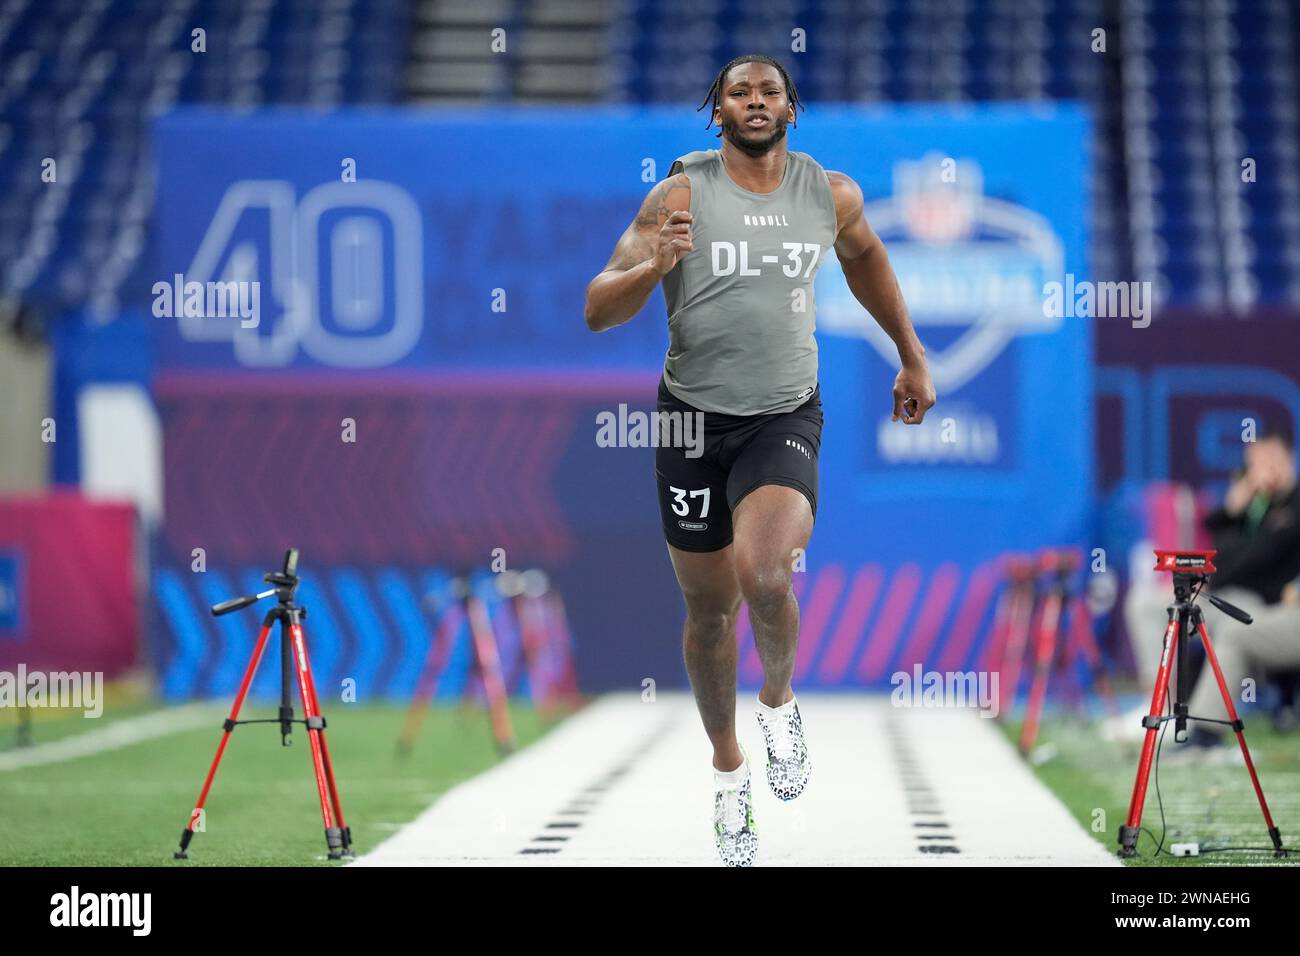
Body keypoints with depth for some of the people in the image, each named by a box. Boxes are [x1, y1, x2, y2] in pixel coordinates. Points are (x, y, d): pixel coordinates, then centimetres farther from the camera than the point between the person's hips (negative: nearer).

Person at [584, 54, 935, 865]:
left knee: (765, 576, -26)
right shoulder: (682, 194, -8)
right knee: (710, 610, 10)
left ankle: (780, 698, 6)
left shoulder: (832, 195, 0)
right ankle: (728, 771, 31)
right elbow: (599, 311, -12)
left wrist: (913, 357, 27)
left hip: (786, 417, 0)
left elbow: (865, 258, 23)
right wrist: (652, 268, -31)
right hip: (694, 417, 0)